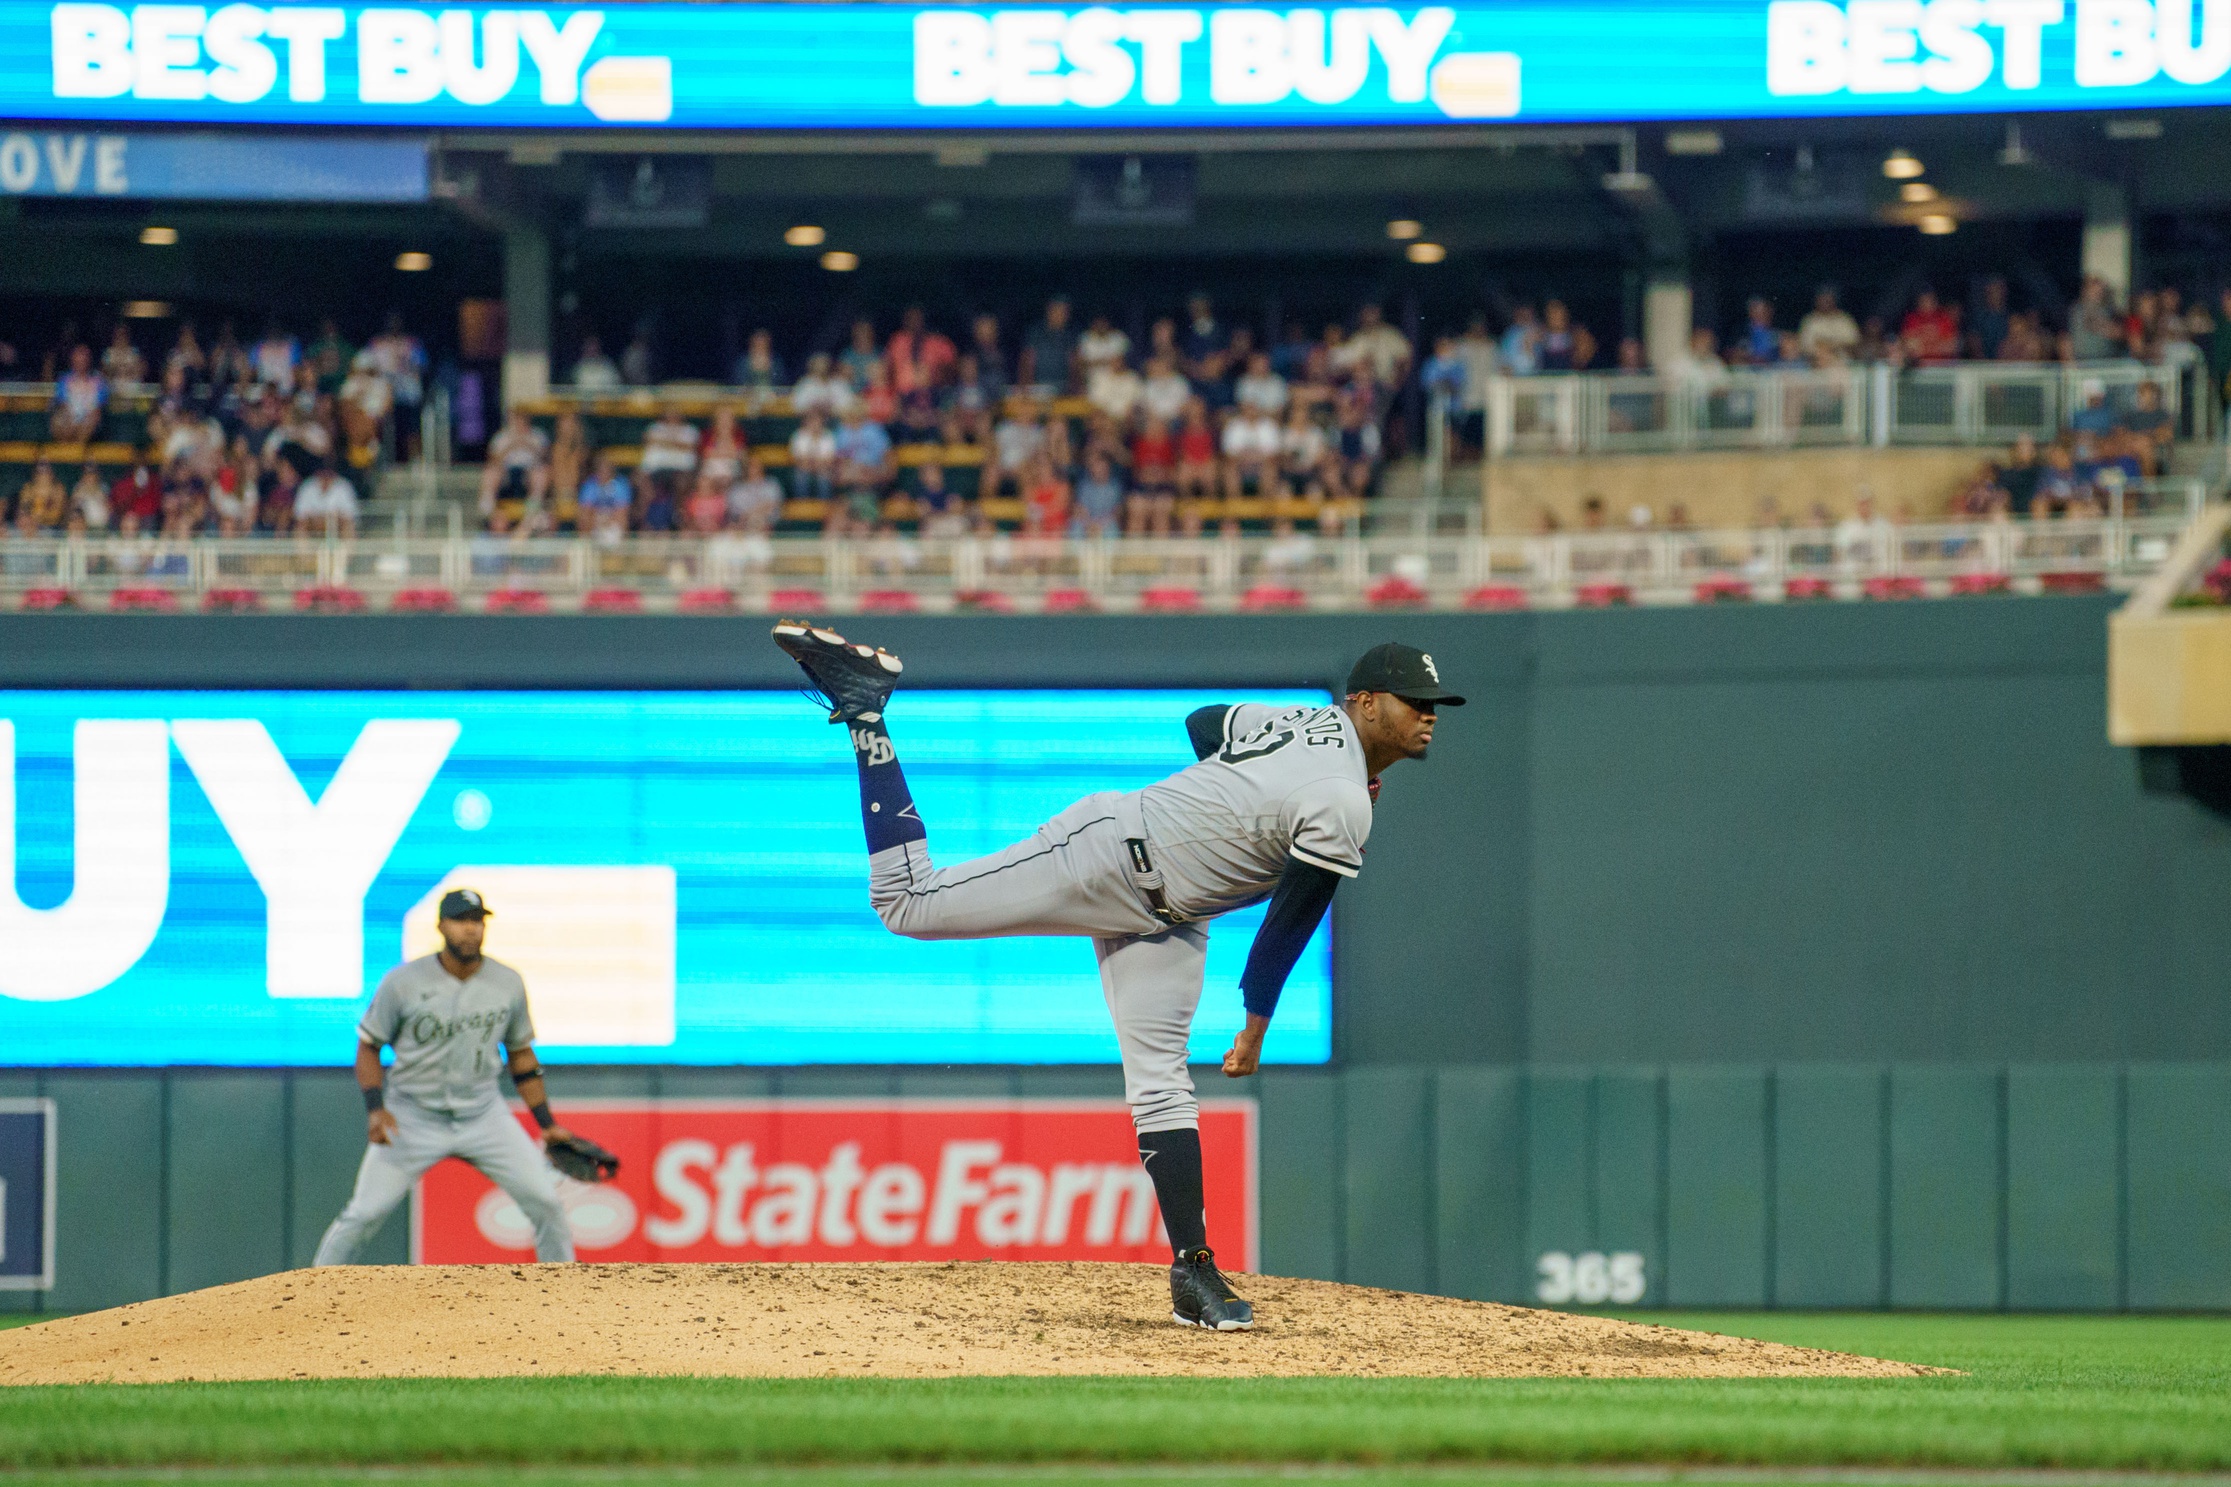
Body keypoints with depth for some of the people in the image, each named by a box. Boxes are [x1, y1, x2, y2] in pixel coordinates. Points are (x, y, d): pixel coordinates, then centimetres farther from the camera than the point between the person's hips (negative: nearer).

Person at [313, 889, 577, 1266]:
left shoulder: (508, 984, -1)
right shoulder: (403, 982, -11)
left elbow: (520, 1053, 11)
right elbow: (368, 1046, -2)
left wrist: (547, 1123, 8)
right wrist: (375, 1108, -17)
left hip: (484, 1117, 3)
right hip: (413, 1118, -3)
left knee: (546, 1203, -5)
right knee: (362, 1216, -8)